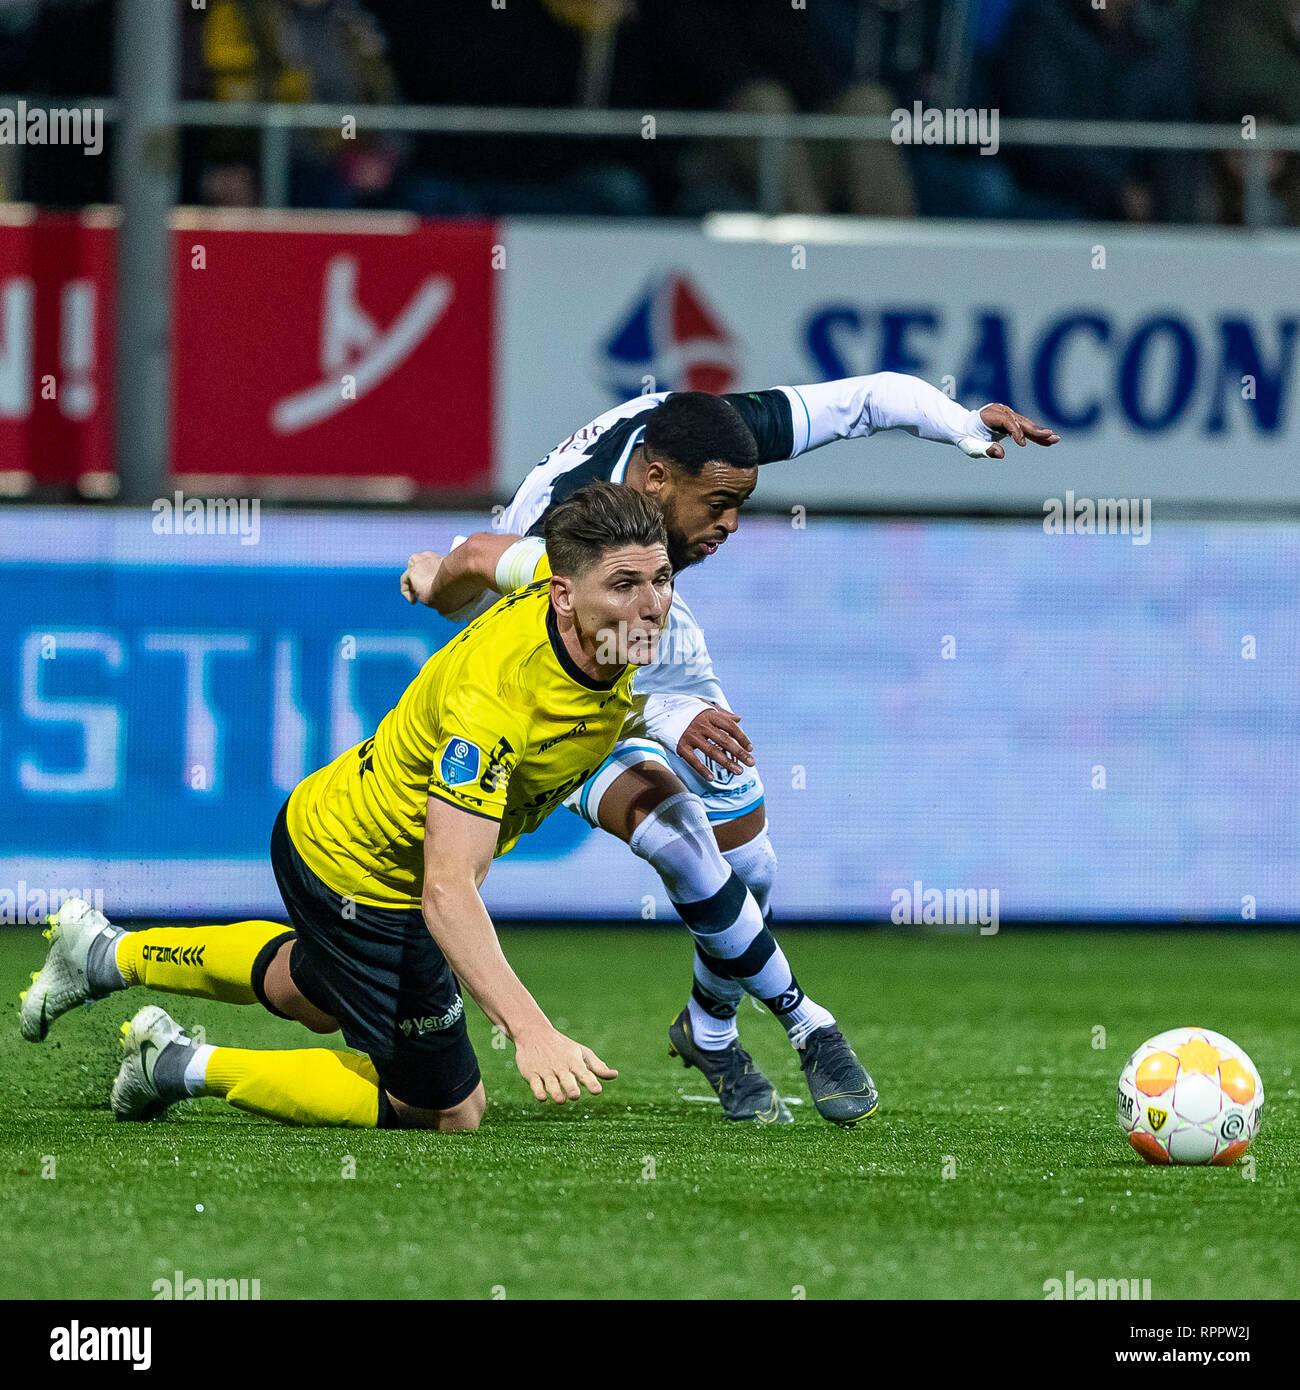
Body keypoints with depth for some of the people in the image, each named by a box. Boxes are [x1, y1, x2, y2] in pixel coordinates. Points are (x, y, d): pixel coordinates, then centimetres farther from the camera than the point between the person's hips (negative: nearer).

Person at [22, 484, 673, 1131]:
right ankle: (186, 1067, 12)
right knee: (446, 1112, 4)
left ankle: (110, 955, 51)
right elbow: (446, 892, -46)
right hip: (360, 879, -9)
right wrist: (529, 1028, -56)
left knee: (317, 997, 36)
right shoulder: (492, 696, -41)